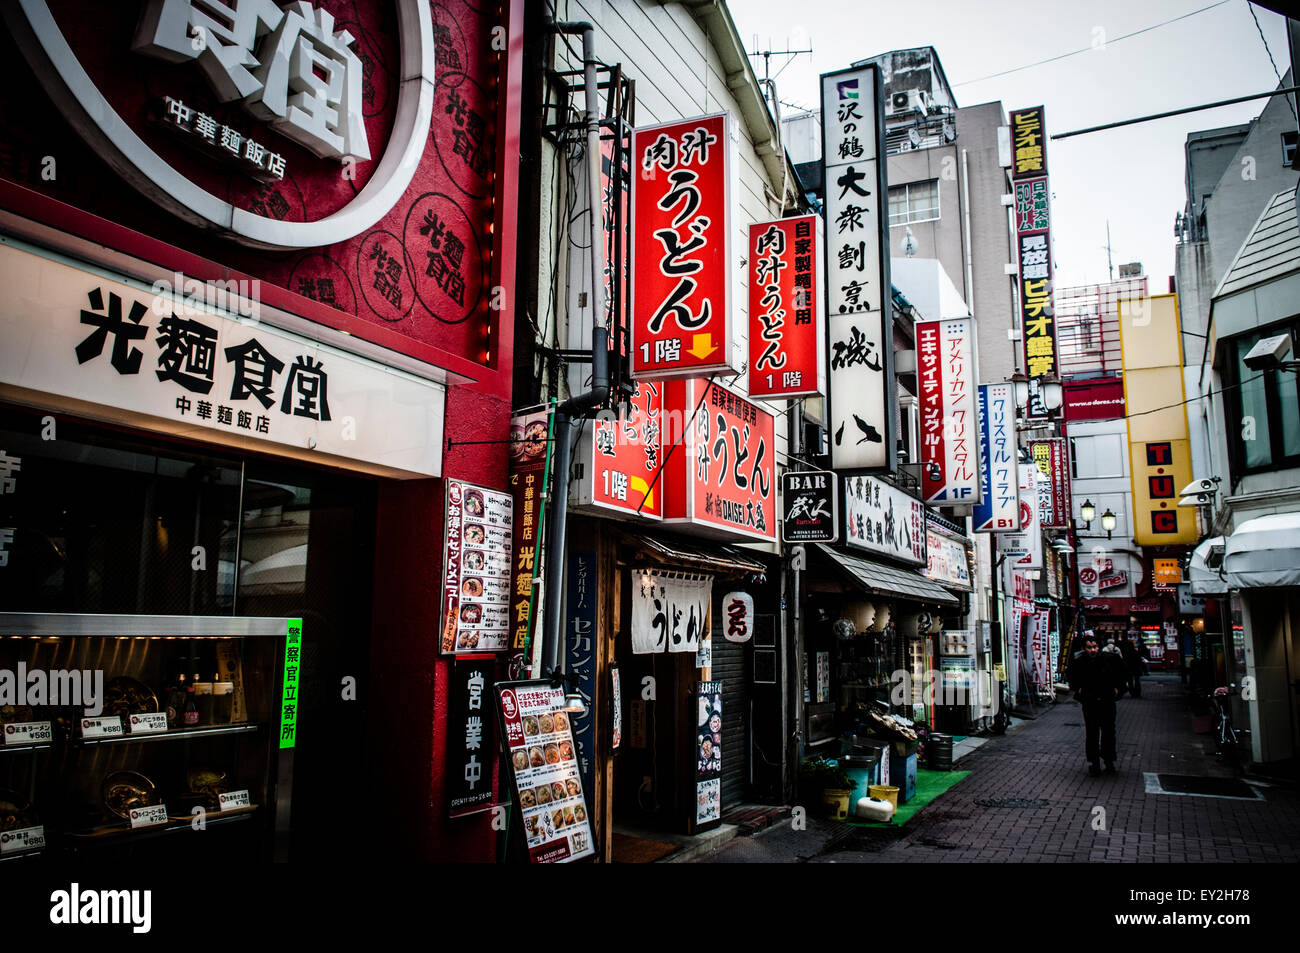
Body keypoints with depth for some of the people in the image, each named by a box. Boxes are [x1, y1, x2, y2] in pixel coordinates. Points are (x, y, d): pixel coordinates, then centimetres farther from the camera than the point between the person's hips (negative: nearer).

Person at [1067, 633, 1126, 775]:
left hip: (1108, 700, 1)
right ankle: (1093, 762, 12)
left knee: (1109, 732, 9)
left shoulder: (1109, 658, -10)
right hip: (1089, 702, -1)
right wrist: (1078, 689, 4)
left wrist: (1116, 686, 8)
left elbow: (1121, 670, 12)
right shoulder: (1078, 663, -10)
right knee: (1092, 733, 2)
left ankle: (1109, 761, 24)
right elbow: (1070, 675, 13)